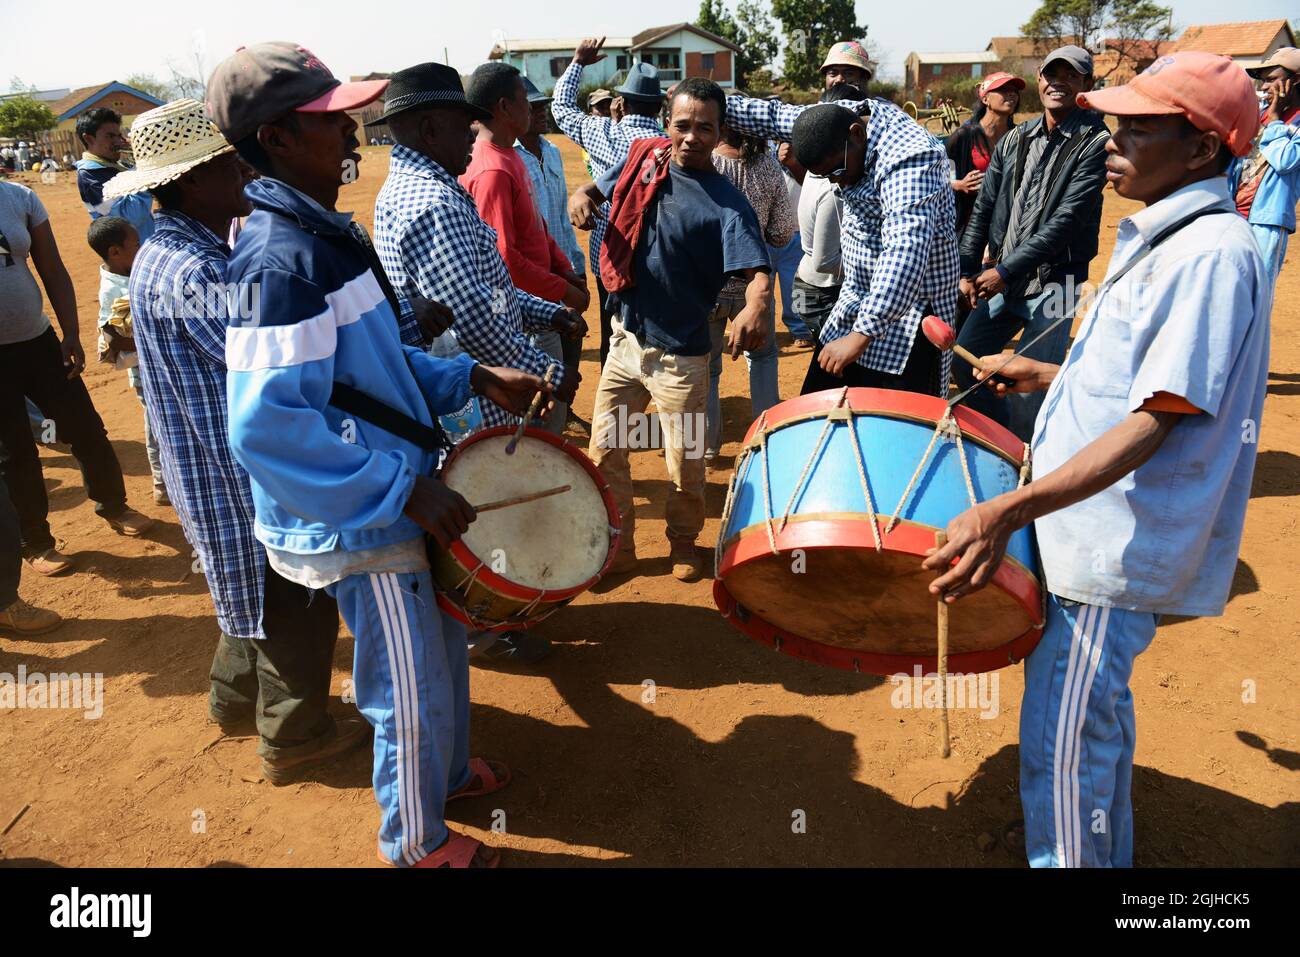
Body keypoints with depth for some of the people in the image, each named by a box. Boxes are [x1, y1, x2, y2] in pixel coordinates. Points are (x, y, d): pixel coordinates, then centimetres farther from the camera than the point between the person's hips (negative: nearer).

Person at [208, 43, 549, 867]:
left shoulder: (324, 233, 7)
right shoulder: (278, 261, -24)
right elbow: (264, 425, -30)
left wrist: (475, 379, 6)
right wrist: (406, 491, -28)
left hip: (400, 501, 9)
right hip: (360, 526, -9)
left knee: (443, 646, 26)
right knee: (412, 693, 9)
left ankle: (449, 770, 52)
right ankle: (417, 843, 35)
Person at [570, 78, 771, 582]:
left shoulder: (726, 203, -15)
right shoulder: (641, 159, 0)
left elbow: (758, 271, -25)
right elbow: (592, 191, 13)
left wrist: (755, 304, -48)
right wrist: (580, 200, -11)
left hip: (680, 355, -4)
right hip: (625, 339, 5)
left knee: (685, 465, 8)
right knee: (604, 452, 10)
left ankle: (684, 545, 35)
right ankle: (616, 546, 28)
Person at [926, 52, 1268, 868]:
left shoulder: (1212, 253, -20)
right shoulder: (1162, 237, 11)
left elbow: (1156, 420, -27)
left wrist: (1010, 509, -37)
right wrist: (1053, 377, 18)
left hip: (1119, 543, -10)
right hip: (1098, 526, 10)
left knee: (1062, 743, 0)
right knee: (1094, 715, 25)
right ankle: (1103, 851, 45)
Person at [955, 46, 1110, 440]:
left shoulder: (1094, 142, -8)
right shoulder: (1016, 139, 10)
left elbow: (1066, 220, -16)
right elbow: (983, 208, 9)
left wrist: (1005, 270, -19)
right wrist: (967, 270, 0)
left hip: (1052, 284, -6)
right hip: (998, 277, 6)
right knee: (964, 359, 10)